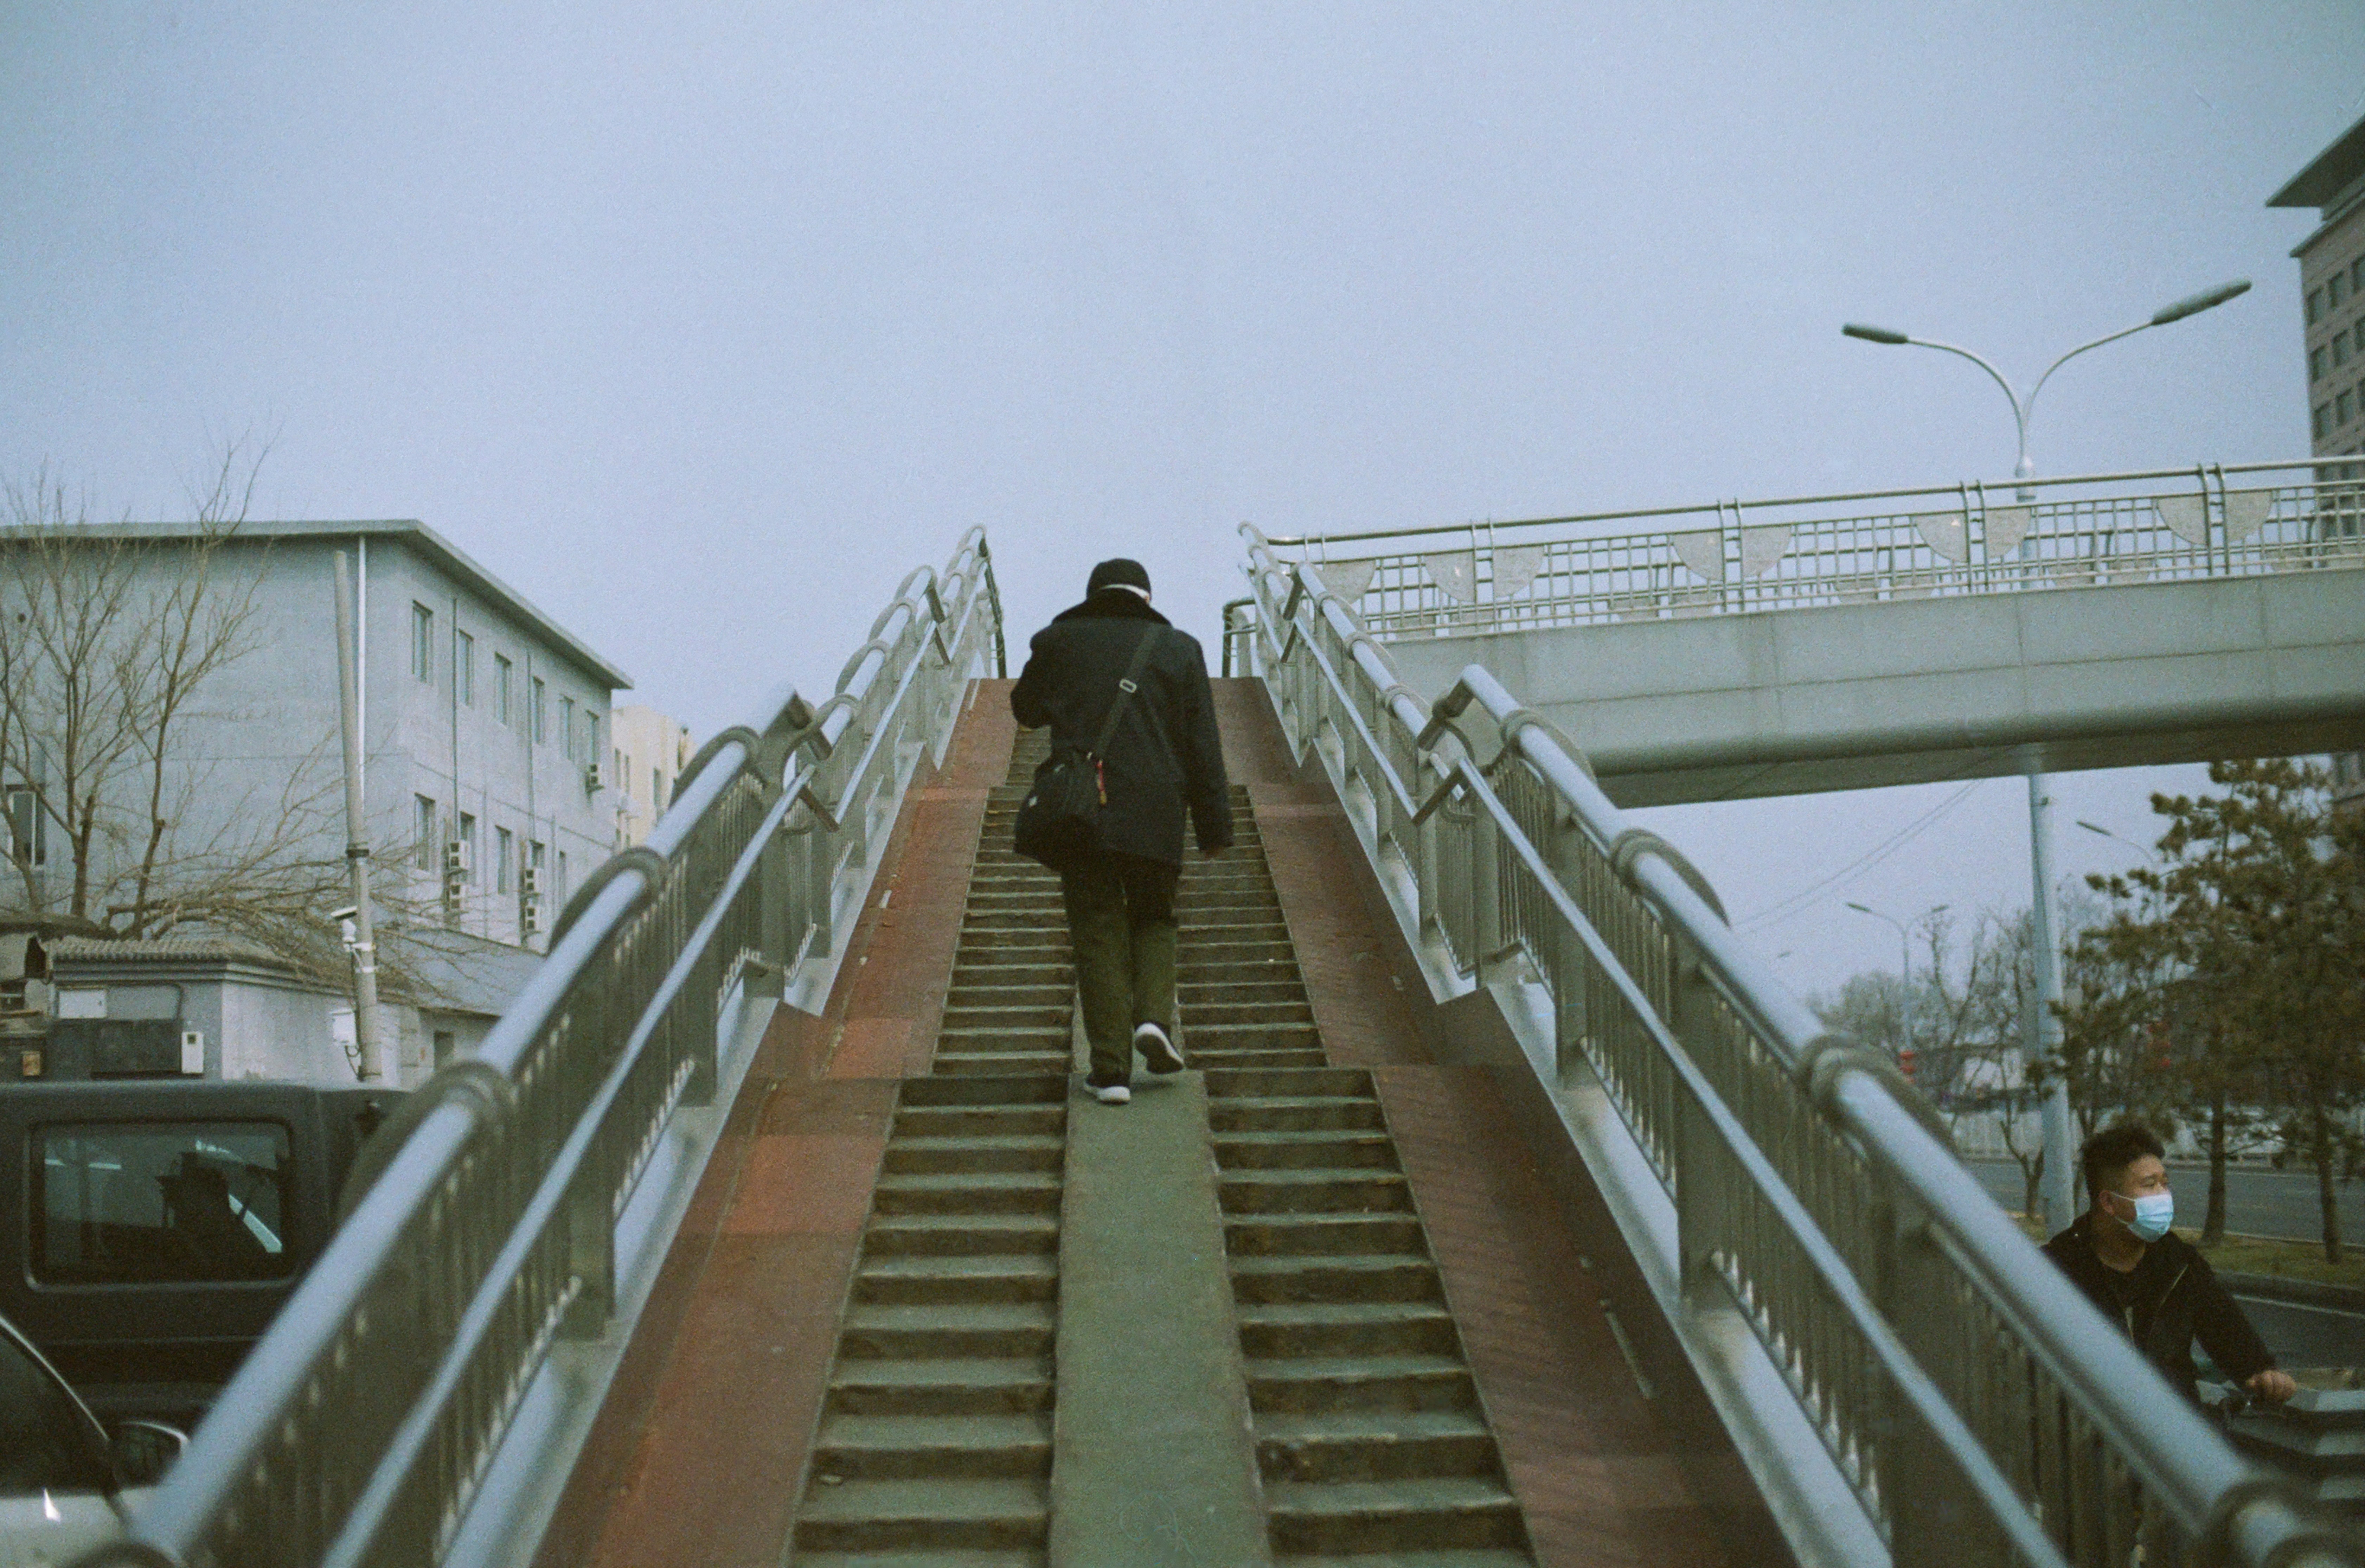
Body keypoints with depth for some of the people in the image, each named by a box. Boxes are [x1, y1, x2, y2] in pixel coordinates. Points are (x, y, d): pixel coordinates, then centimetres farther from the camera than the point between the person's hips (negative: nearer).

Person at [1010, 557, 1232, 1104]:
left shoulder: (1058, 641, 6)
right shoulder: (1179, 649, 6)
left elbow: (1026, 710, 22)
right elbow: (1203, 747, 5)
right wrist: (1214, 827, 8)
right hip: (1155, 815, 1)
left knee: (1098, 931, 3)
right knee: (1153, 918, 19)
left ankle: (1111, 1066, -2)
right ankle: (1154, 1016, -5)